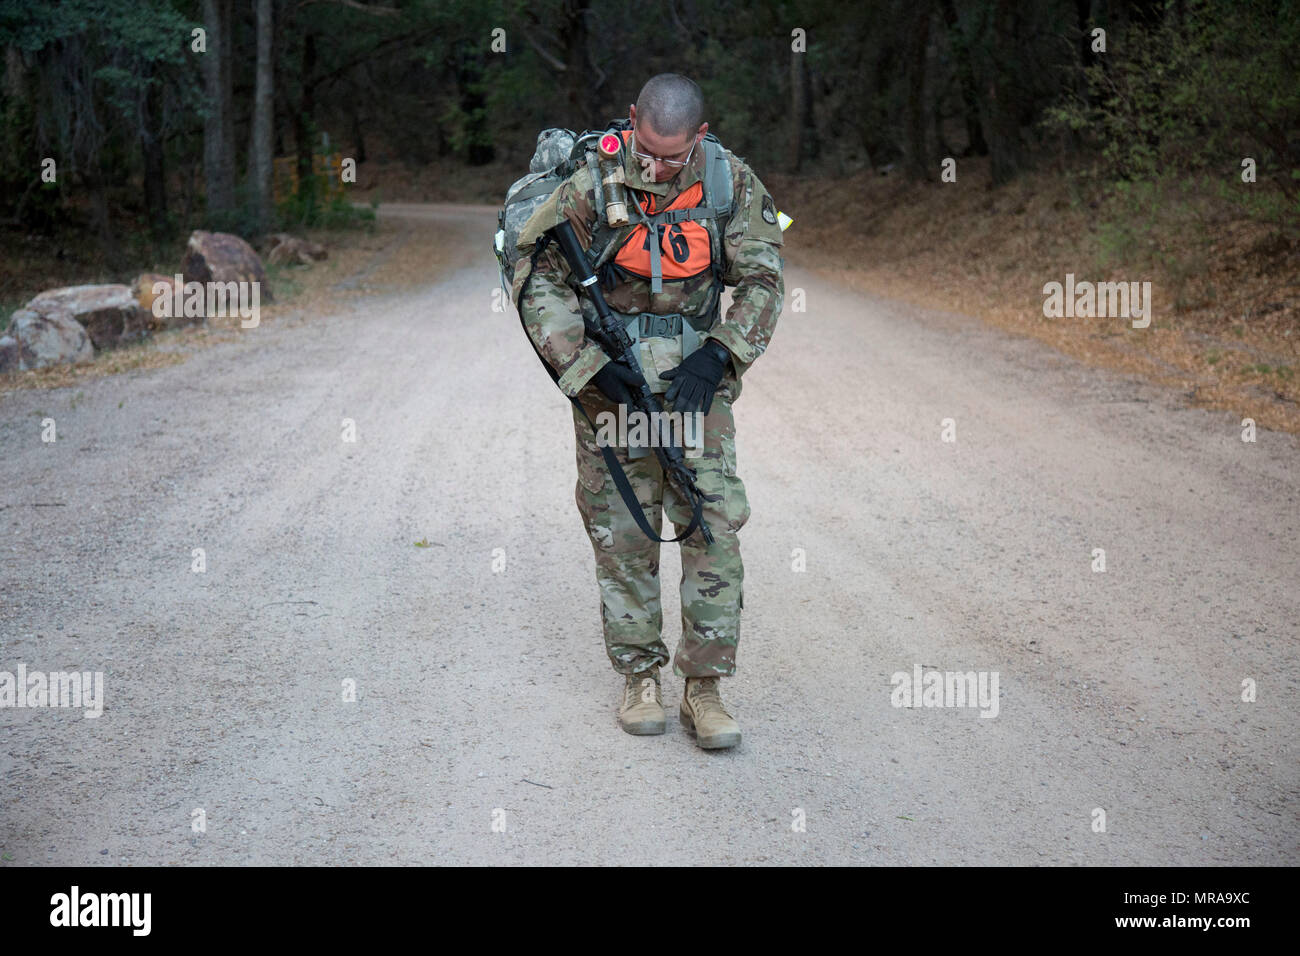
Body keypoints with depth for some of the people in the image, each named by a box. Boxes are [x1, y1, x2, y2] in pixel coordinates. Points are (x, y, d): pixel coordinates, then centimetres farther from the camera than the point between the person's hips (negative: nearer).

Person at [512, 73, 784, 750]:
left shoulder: (732, 184, -7)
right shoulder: (592, 188, -13)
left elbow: (763, 280, 0)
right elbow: (538, 282, -8)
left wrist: (716, 358, -14)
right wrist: (589, 368, -15)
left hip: (696, 381, 1)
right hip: (611, 383, -1)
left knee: (716, 525, -6)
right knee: (622, 534, 2)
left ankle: (704, 688, 1)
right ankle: (639, 677, 16)